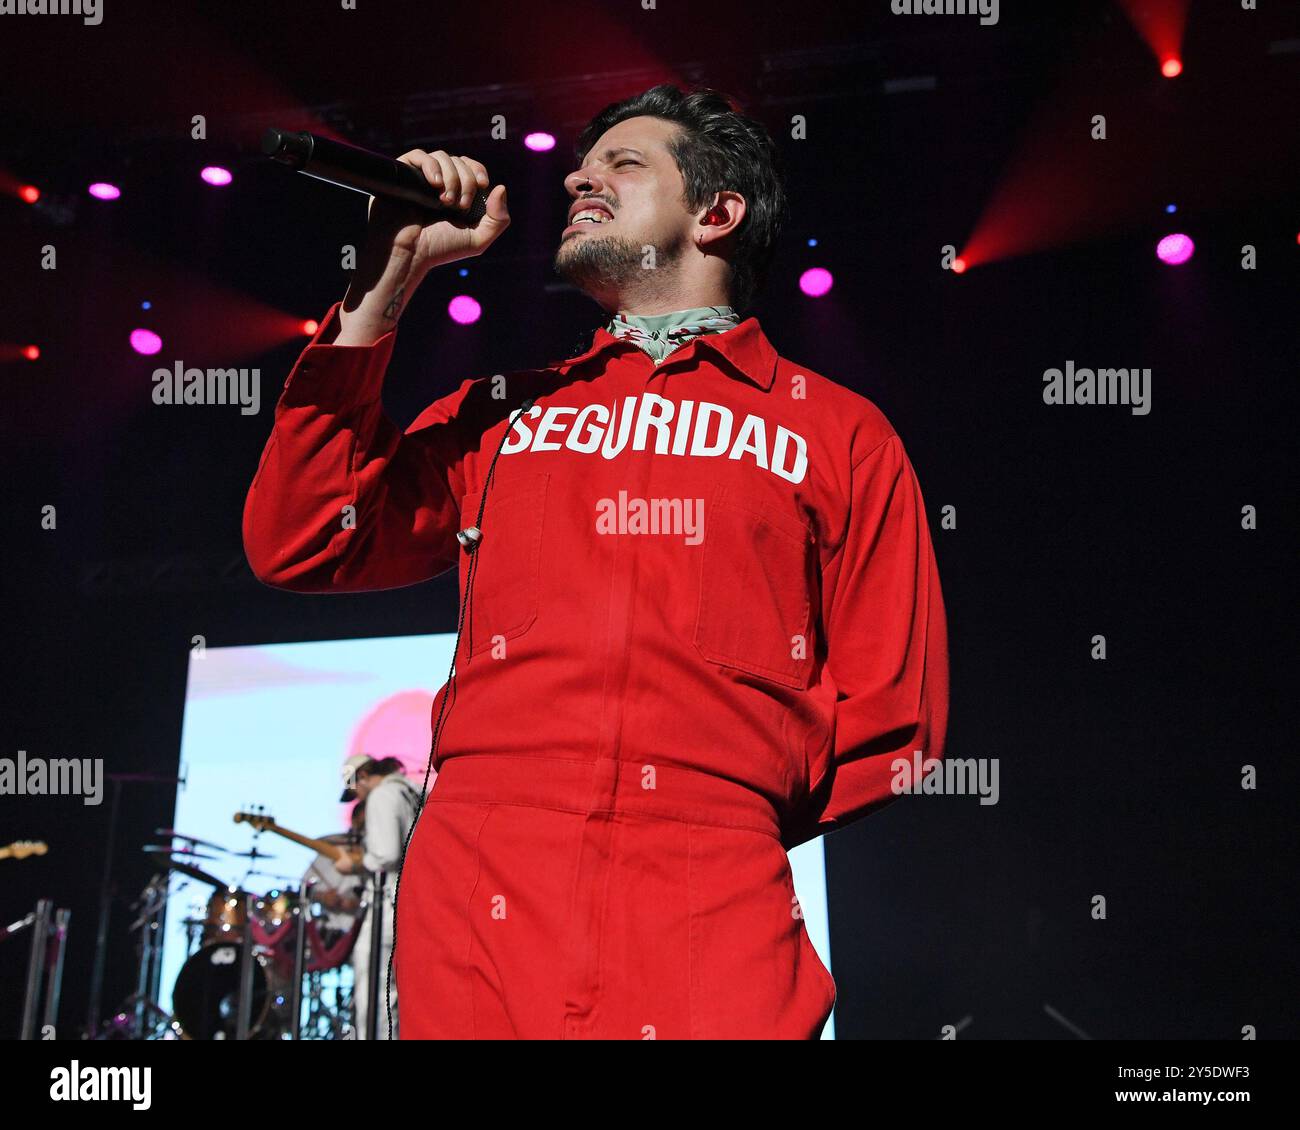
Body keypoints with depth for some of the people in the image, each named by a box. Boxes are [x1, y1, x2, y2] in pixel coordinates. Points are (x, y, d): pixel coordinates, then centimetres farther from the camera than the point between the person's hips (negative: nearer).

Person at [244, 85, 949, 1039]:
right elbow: (297, 545, 9)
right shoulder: (503, 414, 20)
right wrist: (388, 280, 9)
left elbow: (894, 709, 9)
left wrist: (721, 819, -2)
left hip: (713, 923, -2)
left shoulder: (838, 431, 13)